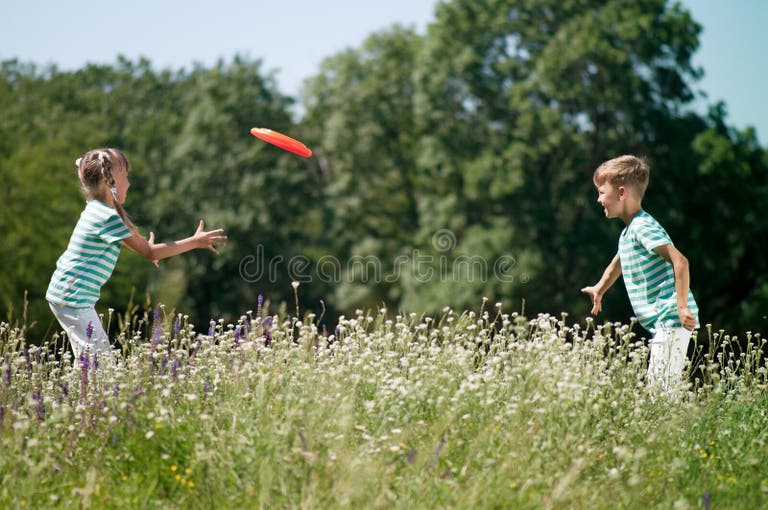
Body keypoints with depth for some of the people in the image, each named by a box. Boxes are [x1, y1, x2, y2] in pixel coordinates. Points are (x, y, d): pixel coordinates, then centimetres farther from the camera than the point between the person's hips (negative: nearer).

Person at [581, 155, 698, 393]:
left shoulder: (644, 227, -14)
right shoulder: (628, 232, 18)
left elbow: (680, 261, -24)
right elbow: (617, 264, 40)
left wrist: (682, 307, -26)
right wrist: (598, 291, 55)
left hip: (671, 319, -10)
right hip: (663, 322, 10)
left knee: (660, 387, -13)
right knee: (664, 388, 9)